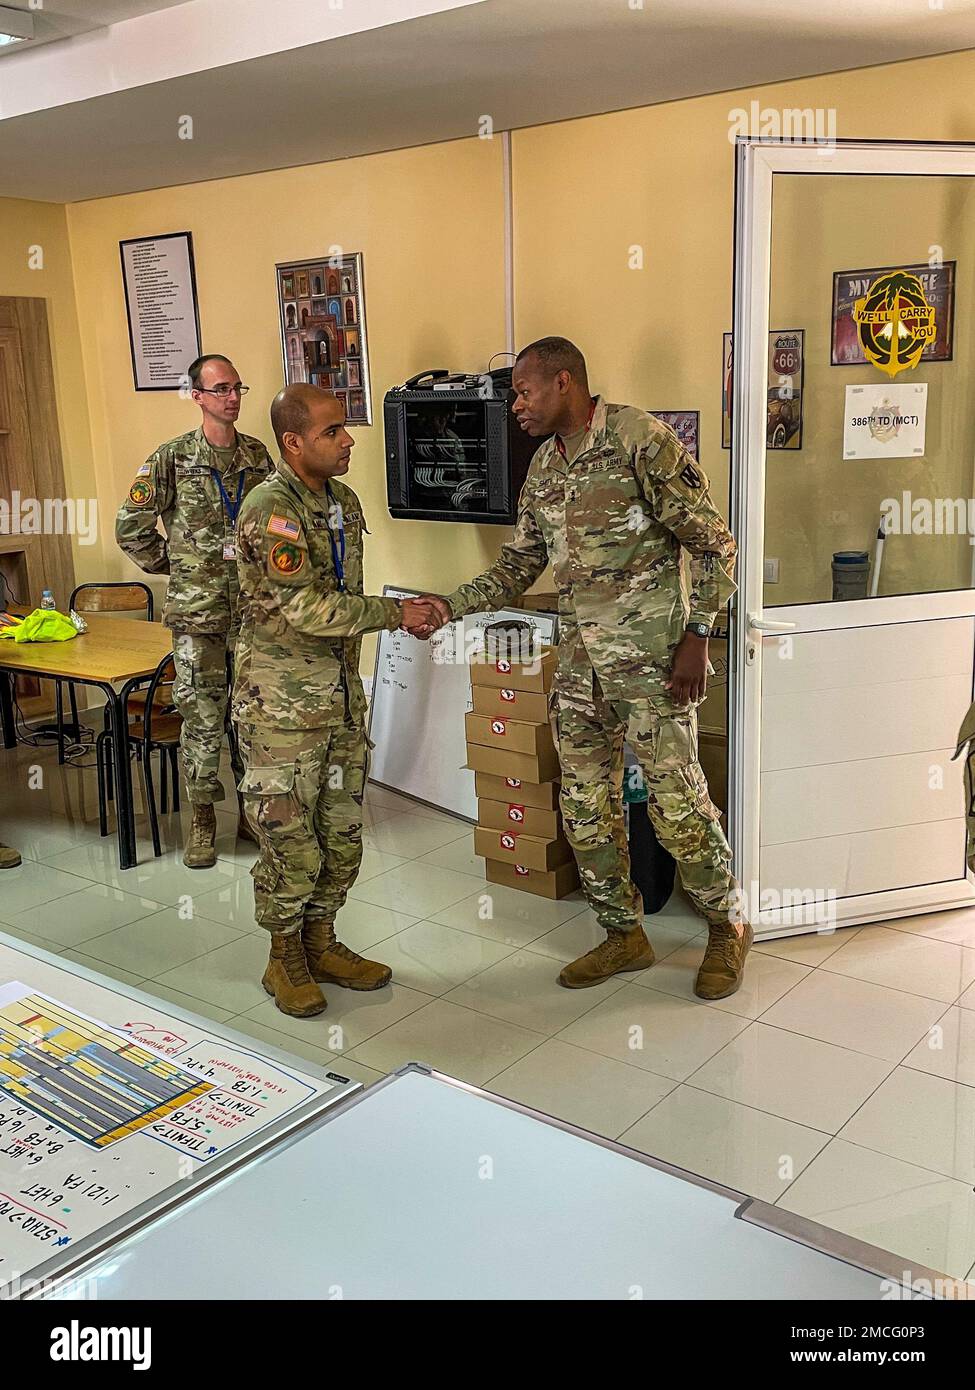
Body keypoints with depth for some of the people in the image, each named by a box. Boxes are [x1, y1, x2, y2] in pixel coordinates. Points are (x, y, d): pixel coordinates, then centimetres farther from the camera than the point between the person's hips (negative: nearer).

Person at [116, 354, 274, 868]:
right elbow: (131, 528, 0)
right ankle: (202, 821, 16)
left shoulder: (258, 455, 7)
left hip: (254, 609, 4)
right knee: (202, 719, 1)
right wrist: (174, 566, 3)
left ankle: (252, 811, 25)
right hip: (198, 614, -3)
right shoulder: (172, 458, -5)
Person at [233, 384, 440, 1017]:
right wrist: (394, 614, -16)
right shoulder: (270, 508, -17)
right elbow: (306, 608, -23)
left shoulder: (344, 501, 9)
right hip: (283, 706, -8)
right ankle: (286, 961, 21)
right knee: (290, 840, 3)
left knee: (342, 835, 14)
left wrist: (404, 611, 7)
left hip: (342, 697, 8)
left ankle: (321, 945, 31)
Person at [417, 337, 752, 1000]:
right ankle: (625, 934, 27)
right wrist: (449, 607, 4)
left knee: (676, 802, -2)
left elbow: (714, 542, -10)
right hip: (580, 660, 8)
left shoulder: (638, 437, -11)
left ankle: (729, 926, 22)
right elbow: (517, 566, 18)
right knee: (585, 805, 10)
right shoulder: (545, 466, 13)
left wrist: (697, 636, -15)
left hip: (650, 656, -7)